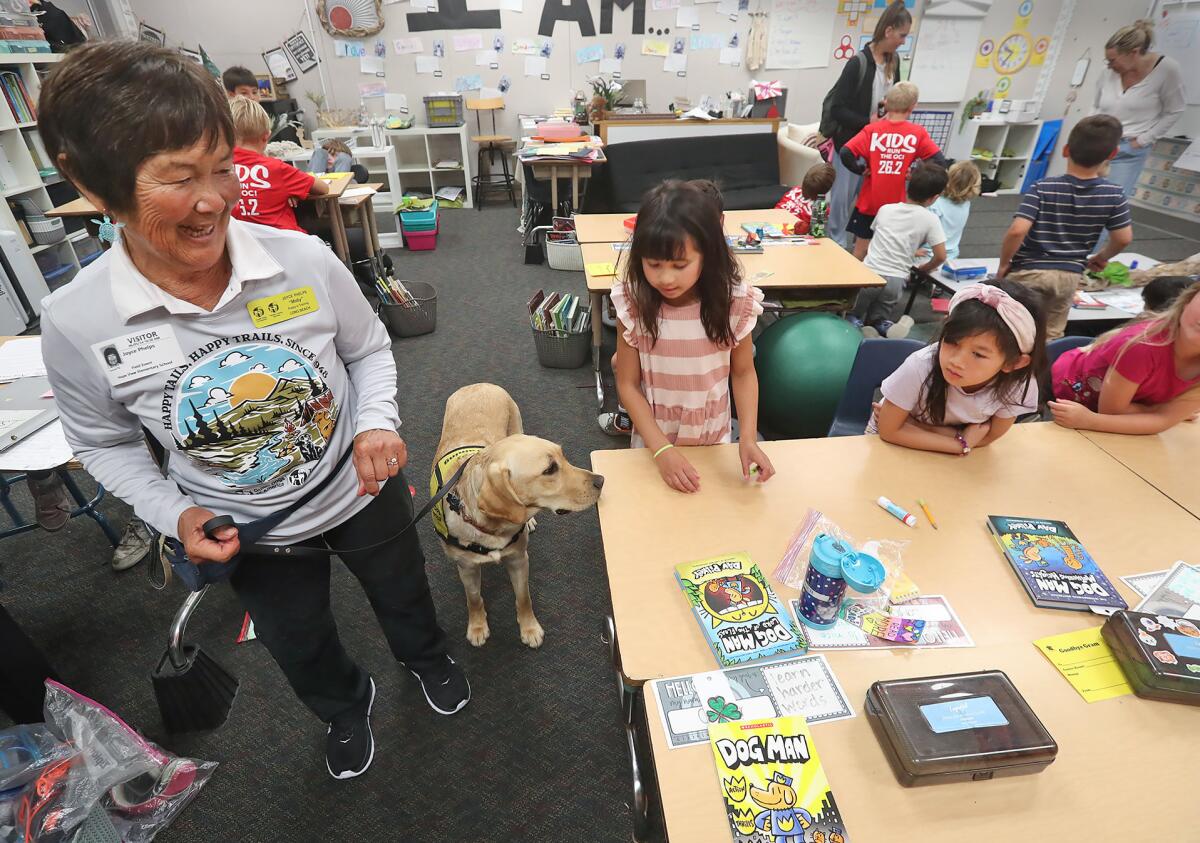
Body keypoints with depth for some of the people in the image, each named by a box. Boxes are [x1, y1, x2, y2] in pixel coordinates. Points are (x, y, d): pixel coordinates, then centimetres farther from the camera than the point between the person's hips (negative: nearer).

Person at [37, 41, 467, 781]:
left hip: (362, 491, 0)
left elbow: (369, 349, -5)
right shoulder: (76, 323, -21)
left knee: (403, 594, 28)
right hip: (251, 535, 1)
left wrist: (378, 421, -23)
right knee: (300, 647, 27)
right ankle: (346, 708, 64)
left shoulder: (305, 260, -23)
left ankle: (427, 658, 65)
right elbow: (106, 443, -3)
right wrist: (173, 516, -17)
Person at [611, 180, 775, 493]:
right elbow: (627, 384, -13)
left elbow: (743, 373, -5)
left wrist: (748, 437, -18)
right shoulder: (634, 305, -20)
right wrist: (661, 449, -21)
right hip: (653, 440, 0)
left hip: (713, 439, 1)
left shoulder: (735, 303, -18)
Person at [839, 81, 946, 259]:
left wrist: (862, 170, -4)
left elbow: (845, 153, -17)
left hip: (868, 203, 0)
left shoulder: (872, 129, -6)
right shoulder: (918, 133, -4)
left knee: (861, 248, 13)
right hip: (898, 206, 0)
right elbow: (940, 162, -9)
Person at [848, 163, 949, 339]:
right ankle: (883, 325, -9)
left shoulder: (885, 209, 10)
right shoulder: (930, 219, 0)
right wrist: (922, 269, 18)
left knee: (853, 314, 22)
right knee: (877, 318, 21)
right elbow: (940, 256, -3)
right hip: (895, 281, -1)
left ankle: (857, 324, -8)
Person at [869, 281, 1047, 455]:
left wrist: (912, 421, -21)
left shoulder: (1020, 387, -25)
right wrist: (962, 444, -25)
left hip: (948, 455, 2)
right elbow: (889, 430, -24)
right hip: (896, 443, -2)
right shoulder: (920, 367, -33)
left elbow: (986, 437, -12)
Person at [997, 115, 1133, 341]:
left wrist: (1004, 264, -10)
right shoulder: (1113, 194, -3)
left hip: (1028, 271, -4)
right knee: (1051, 336, 18)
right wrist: (1100, 258, 22)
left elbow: (1017, 230, -25)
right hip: (1070, 275, 4)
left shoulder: (1042, 188, -15)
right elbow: (1124, 238, 3)